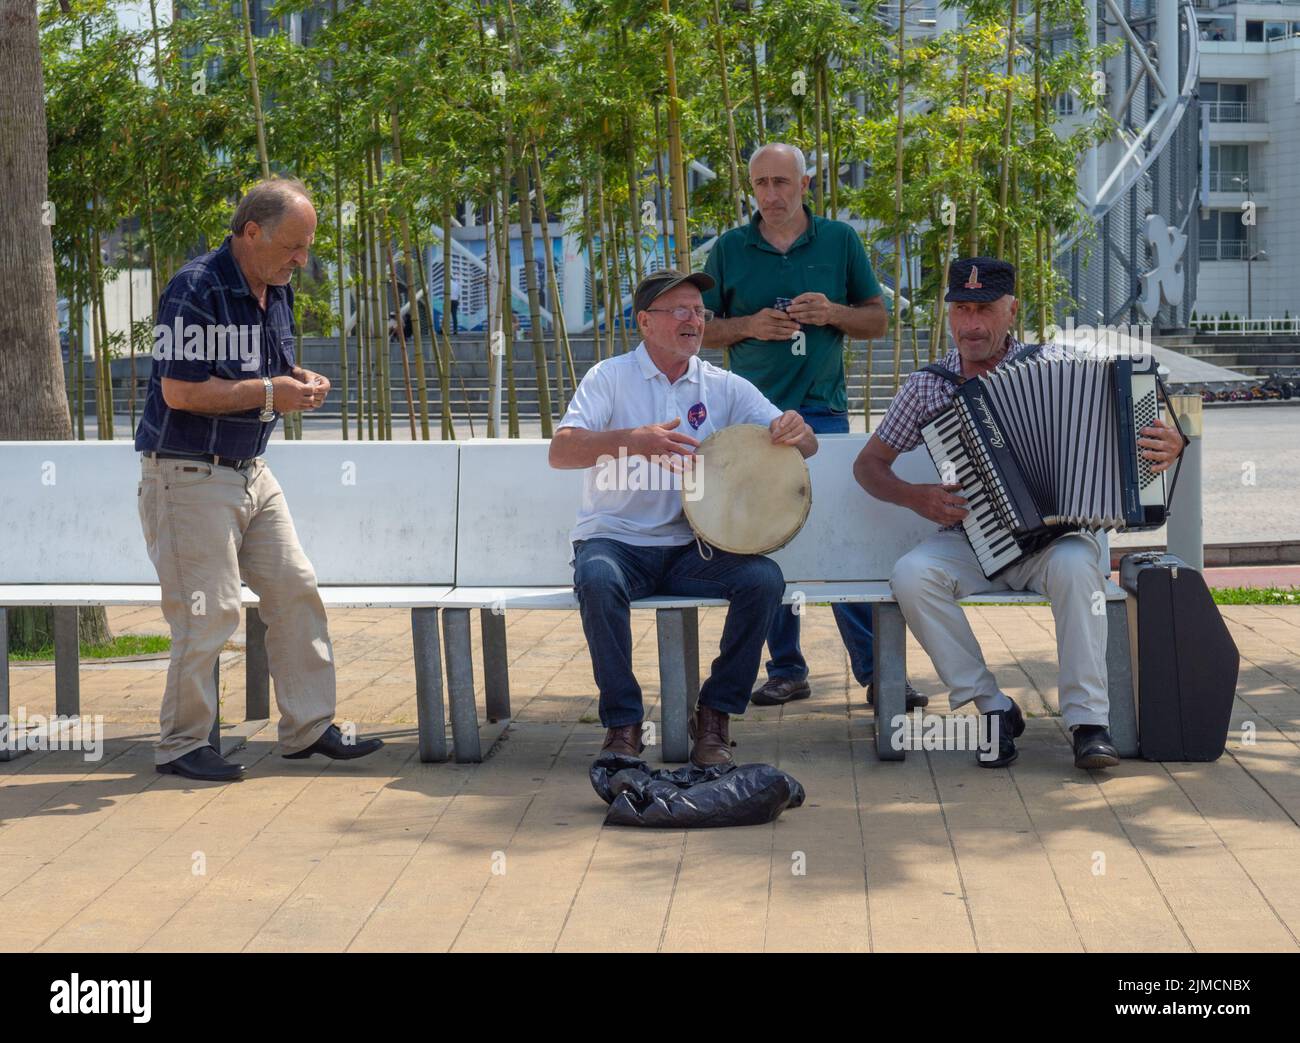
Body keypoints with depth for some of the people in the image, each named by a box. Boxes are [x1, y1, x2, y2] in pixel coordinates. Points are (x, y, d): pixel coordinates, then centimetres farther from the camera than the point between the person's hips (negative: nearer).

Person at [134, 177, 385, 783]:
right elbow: (179, 392, -23)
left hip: (251, 472, 9)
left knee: (295, 589, 7)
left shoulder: (276, 291, 10)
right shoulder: (195, 290, -18)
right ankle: (181, 745, 6)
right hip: (189, 476, -9)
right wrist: (269, 394, -20)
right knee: (208, 610, -8)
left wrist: (300, 383, 1)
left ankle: (308, 727, 16)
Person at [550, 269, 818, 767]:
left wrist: (795, 430, -23)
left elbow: (803, 444, 3)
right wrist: (632, 440, -33)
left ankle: (715, 714, -8)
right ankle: (622, 722, -18)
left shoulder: (724, 386, 8)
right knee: (599, 580, -35)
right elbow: (560, 451, -14)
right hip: (615, 539, -3)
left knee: (764, 578, -23)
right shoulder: (611, 377, 0)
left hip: (690, 548, 3)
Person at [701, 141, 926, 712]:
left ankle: (874, 669, -1)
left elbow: (877, 319, 11)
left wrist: (832, 313, -9)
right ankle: (786, 669, 11)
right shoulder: (729, 249, 8)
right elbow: (701, 328, 11)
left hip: (822, 410, -1)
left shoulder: (840, 241, 7)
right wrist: (750, 326, -8)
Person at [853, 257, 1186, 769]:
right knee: (911, 574, -28)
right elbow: (868, 465, 12)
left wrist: (1168, 444, -19)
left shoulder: (1051, 363, 0)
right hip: (969, 540, 2)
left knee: (1074, 565, -35)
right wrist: (916, 497, -7)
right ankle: (992, 707, -16)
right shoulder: (927, 386, 4)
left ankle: (1088, 721, -28)